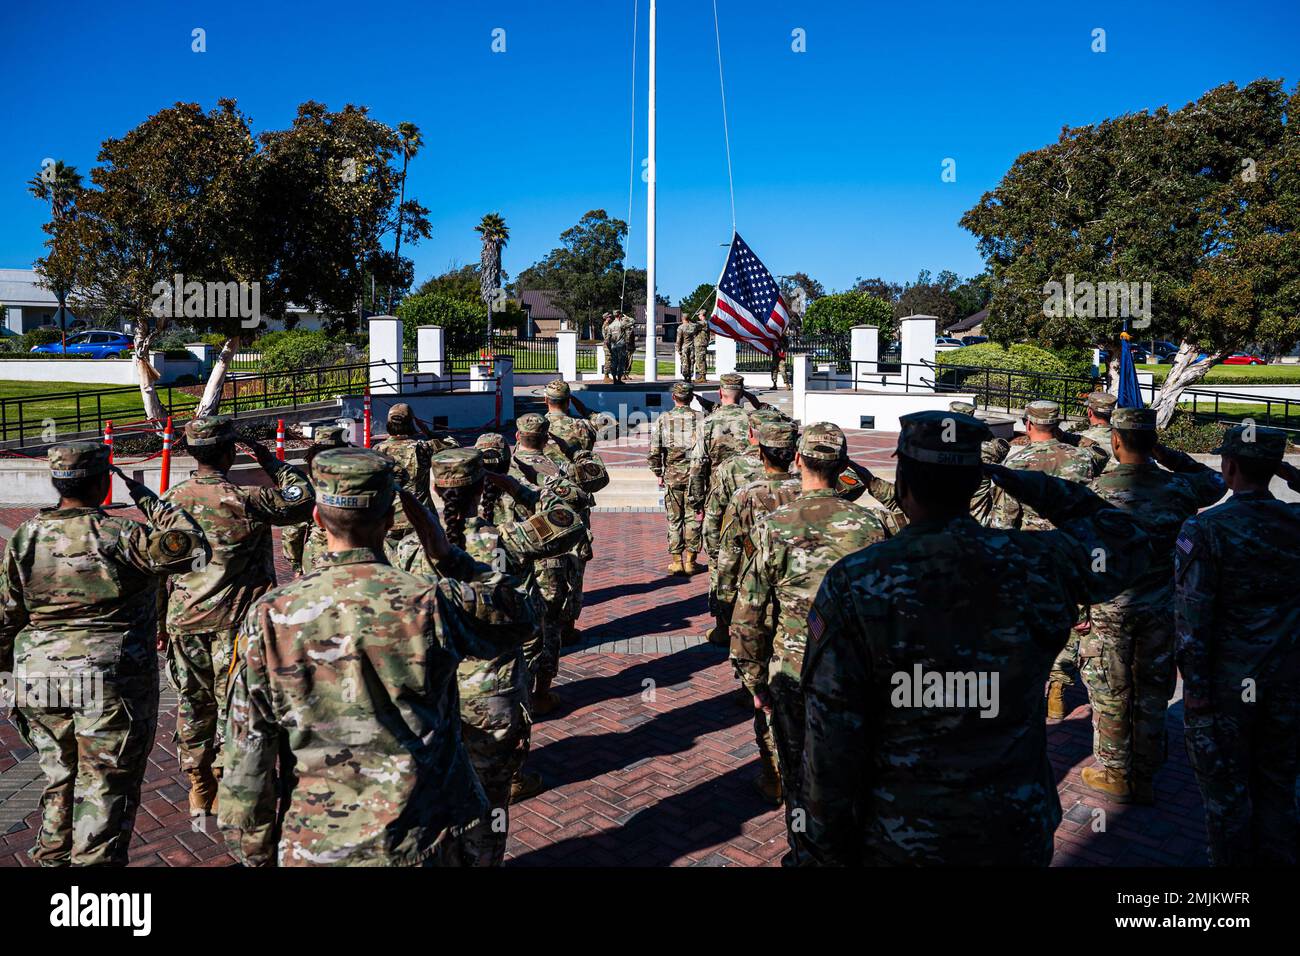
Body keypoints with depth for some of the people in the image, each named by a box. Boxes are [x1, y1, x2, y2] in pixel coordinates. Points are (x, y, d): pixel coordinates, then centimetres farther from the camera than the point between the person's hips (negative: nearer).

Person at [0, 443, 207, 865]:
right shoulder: (118, 536, -16)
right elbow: (193, 546, -12)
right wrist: (151, 501, -3)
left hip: (41, 684, 6)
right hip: (112, 686, -6)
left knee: (59, 782, 22)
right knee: (106, 790, 4)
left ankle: (53, 858, 33)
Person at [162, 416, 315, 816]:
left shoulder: (170, 500, -1)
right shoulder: (246, 501, -17)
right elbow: (302, 500, -5)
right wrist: (272, 461, 4)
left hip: (184, 620, 5)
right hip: (233, 620, -5)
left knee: (192, 701, 16)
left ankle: (198, 789, 27)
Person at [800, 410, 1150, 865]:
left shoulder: (853, 585, -18)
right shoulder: (1037, 564, -12)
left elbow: (830, 739, -16)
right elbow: (1125, 542, 11)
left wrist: (828, 851, -3)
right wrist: (1031, 486, 7)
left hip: (901, 840, -2)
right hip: (1018, 832, 3)